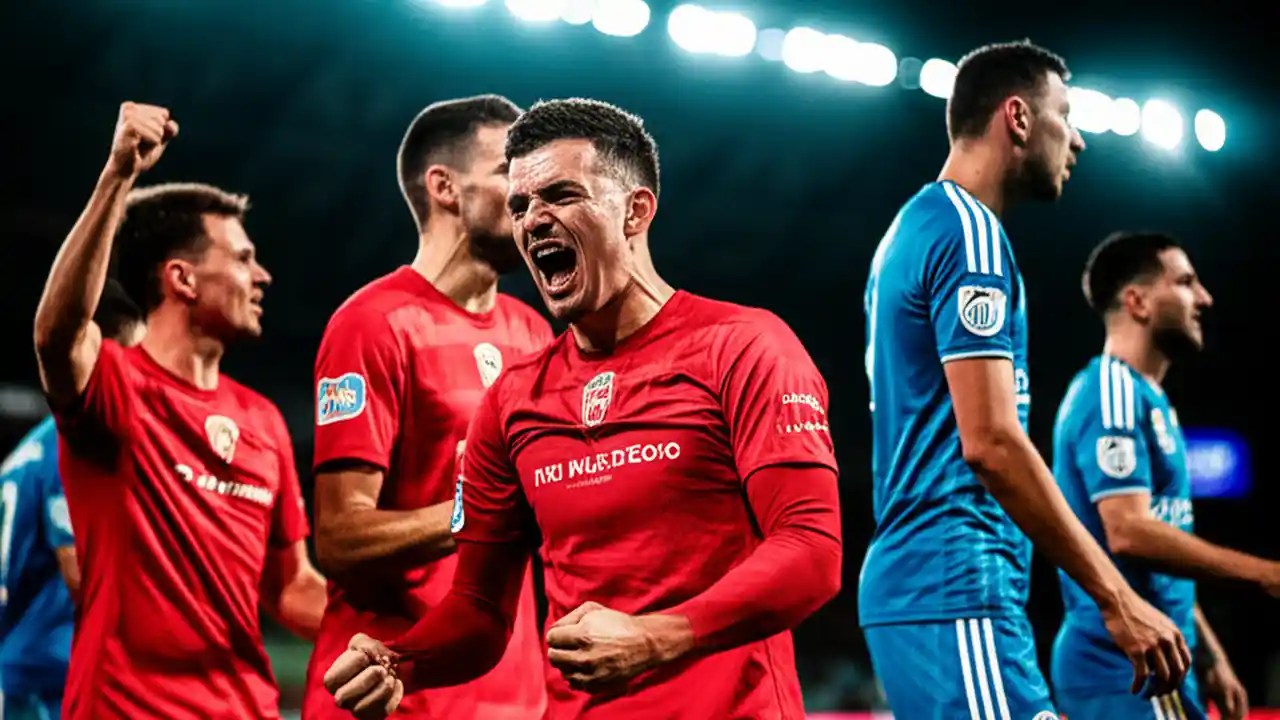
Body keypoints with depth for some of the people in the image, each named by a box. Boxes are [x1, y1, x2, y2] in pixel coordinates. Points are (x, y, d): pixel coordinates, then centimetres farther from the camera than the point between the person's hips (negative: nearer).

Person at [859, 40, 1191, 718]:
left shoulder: (915, 229, 20)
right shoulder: (970, 232, -10)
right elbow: (990, 441, -19)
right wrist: (1116, 598, -16)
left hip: (914, 582, 10)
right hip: (955, 589, -10)